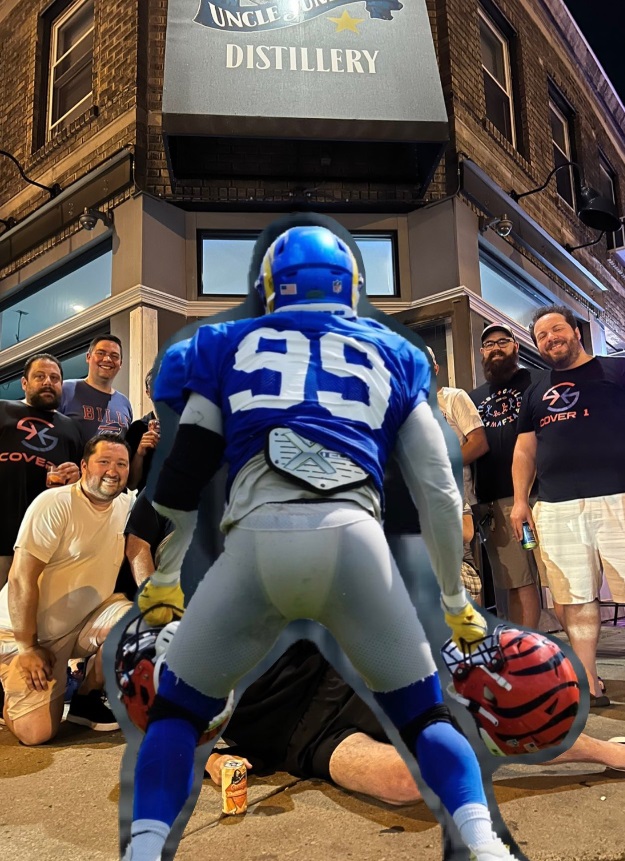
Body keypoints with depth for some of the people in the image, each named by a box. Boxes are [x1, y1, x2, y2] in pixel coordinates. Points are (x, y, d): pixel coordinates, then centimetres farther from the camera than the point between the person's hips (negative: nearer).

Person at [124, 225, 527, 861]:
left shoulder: (229, 346, 22)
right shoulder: (392, 356, 23)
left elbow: (182, 478, 20)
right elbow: (437, 491, 22)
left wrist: (162, 579, 33)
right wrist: (455, 601, 33)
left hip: (257, 541, 0)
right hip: (354, 540, 1)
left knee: (178, 708, 24)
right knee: (425, 714, 22)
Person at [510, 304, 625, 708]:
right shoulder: (536, 393, 21)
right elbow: (525, 450, 21)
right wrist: (521, 499, 11)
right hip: (556, 507, 4)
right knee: (575, 597, 4)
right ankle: (589, 682, 12)